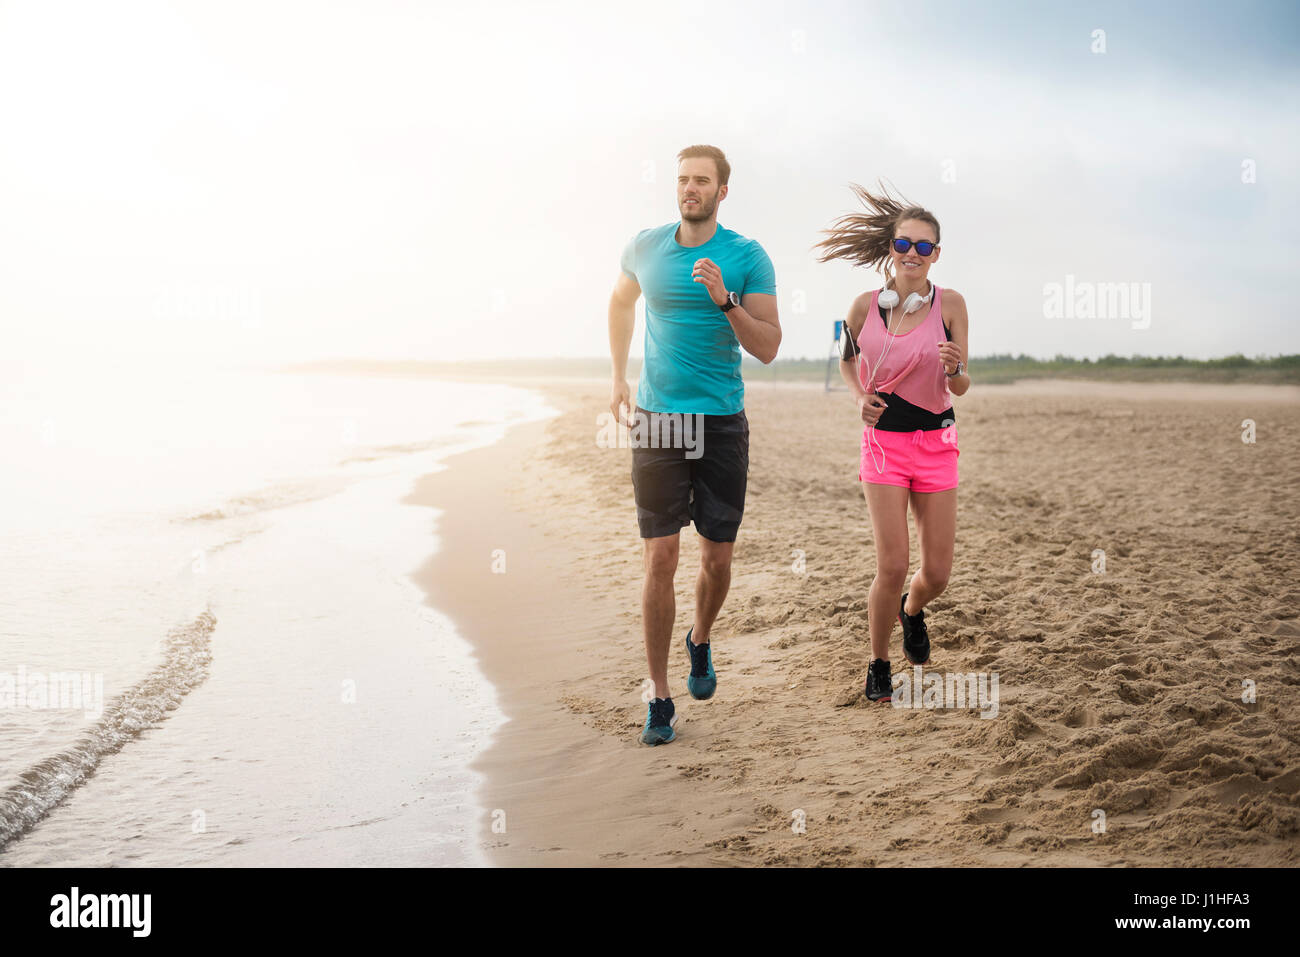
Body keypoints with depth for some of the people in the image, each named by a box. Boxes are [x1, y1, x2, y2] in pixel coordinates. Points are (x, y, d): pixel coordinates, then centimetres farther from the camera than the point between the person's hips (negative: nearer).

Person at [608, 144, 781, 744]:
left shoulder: (747, 258, -2)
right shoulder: (645, 248, 4)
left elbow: (768, 349, -6)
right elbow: (621, 301, 25)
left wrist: (726, 300, -21)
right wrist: (618, 379, 19)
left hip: (722, 423, 0)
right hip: (657, 421, 0)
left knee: (717, 558, 7)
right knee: (660, 559, -7)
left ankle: (700, 643, 40)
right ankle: (659, 699, 3)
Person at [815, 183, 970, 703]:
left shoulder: (950, 304, -4)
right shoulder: (866, 306, -2)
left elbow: (961, 387, -2)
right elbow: (847, 358, 18)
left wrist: (953, 369, -24)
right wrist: (859, 397, 0)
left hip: (936, 442, 1)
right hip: (883, 441, -1)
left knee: (937, 572, 4)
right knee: (892, 566, -10)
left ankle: (912, 610, 41)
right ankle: (878, 664, 14)